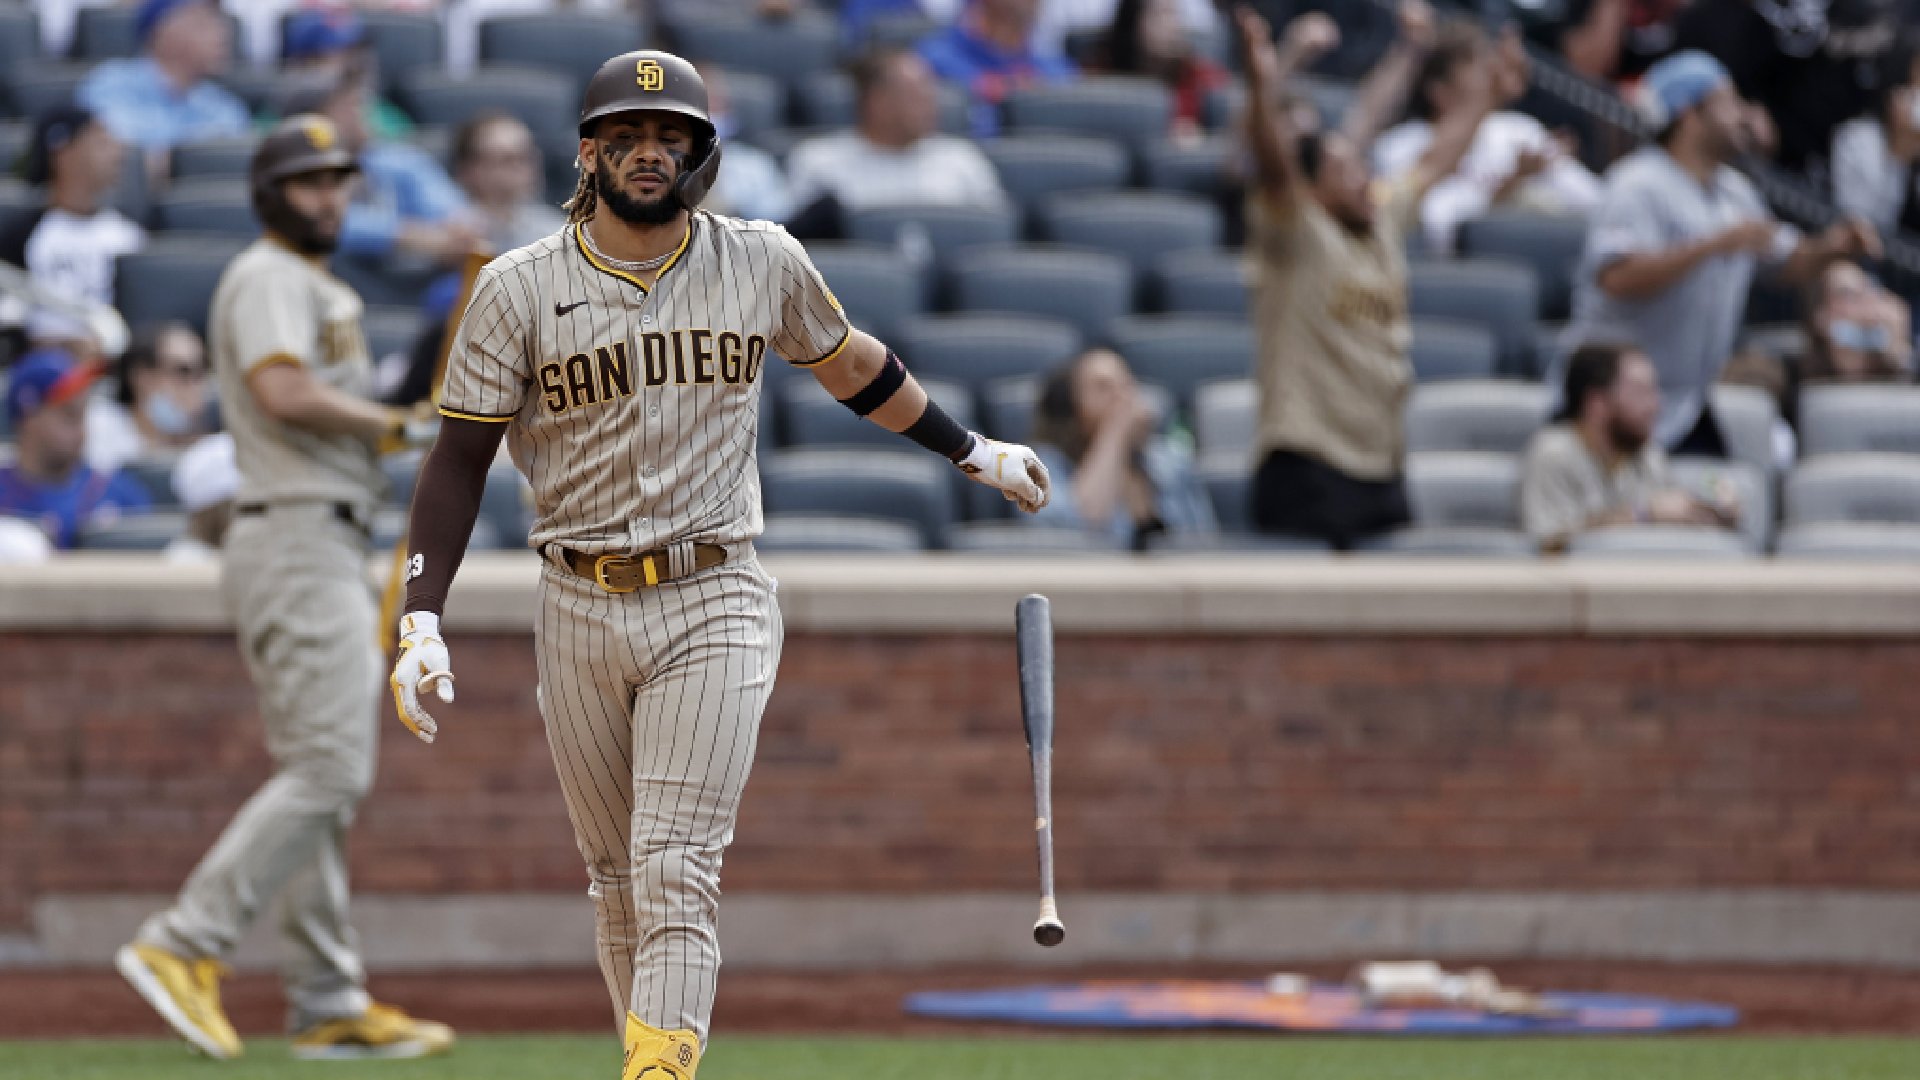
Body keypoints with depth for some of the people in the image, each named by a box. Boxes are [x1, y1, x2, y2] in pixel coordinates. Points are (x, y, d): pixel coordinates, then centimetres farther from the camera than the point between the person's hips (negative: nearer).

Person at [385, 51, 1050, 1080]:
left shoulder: (763, 262, 3)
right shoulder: (520, 289, -2)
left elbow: (848, 362, 22)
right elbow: (459, 458, -1)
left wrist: (972, 453, 30)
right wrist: (421, 622, -11)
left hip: (714, 606, -1)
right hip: (580, 609, 1)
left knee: (675, 868, -14)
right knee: (616, 878, 7)